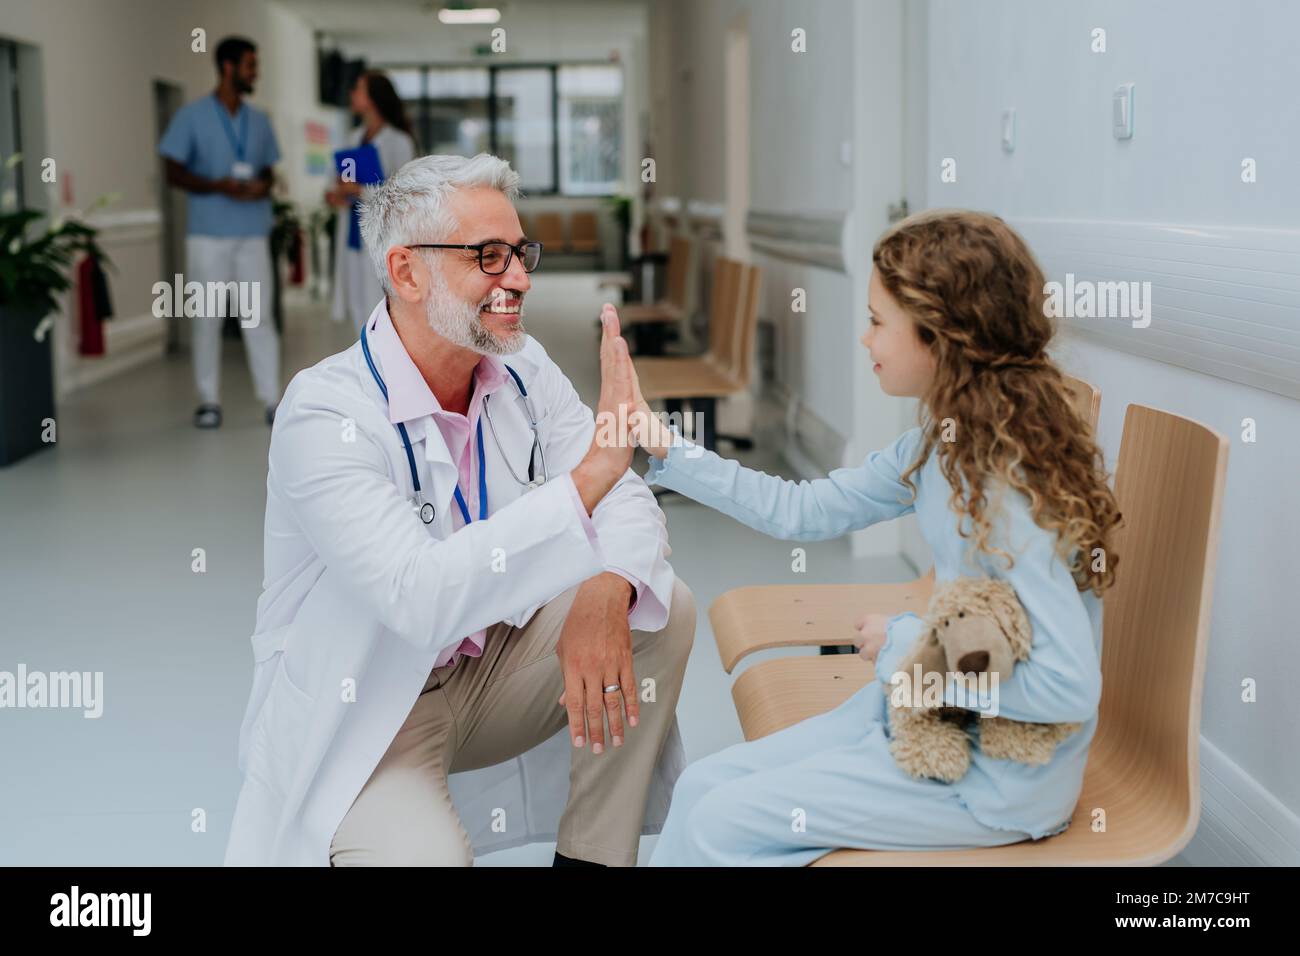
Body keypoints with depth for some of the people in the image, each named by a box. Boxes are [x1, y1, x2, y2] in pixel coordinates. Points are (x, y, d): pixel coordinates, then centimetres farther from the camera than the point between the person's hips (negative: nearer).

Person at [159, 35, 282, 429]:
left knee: (259, 315, -1)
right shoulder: (191, 116, 0)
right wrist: (217, 186, -17)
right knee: (207, 317, 3)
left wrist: (263, 186, -7)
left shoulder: (259, 121, 12)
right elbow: (174, 172, -1)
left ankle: (272, 399, 1)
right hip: (208, 233, -2)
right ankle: (209, 400, 10)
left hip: (252, 234, 2)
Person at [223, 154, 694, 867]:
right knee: (427, 858, -31)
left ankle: (592, 858, 0)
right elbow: (420, 599, -37)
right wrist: (590, 471, -42)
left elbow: (627, 501, -7)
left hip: (490, 667, 7)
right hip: (361, 711, -6)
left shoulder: (519, 368, -3)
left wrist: (604, 593, -31)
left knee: (662, 606, -12)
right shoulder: (323, 415, -24)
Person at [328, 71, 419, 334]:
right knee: (360, 310, 8)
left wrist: (361, 190, -18)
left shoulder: (398, 141, -6)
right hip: (354, 234, 7)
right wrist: (336, 196, -1)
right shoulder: (355, 138, 14)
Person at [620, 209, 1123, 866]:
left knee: (721, 824, -10)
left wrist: (906, 645, -20)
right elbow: (803, 511, 9)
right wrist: (667, 449, 4)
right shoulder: (943, 445, 1)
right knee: (703, 786, 5)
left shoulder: (1014, 486, -27)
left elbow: (1069, 688, -31)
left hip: (997, 780, -8)